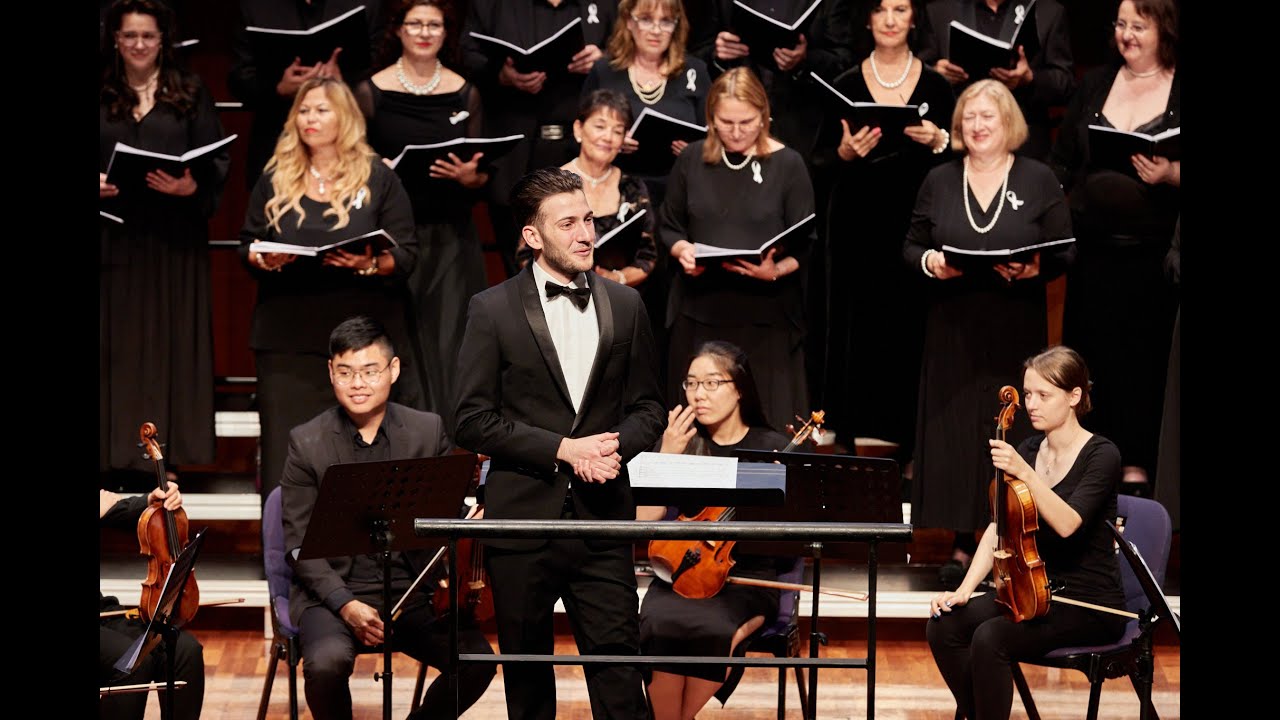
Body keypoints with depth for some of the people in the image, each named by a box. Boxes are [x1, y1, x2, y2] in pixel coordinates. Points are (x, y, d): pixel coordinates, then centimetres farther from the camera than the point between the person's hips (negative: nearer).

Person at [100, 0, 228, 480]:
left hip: (175, 235, -1)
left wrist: (191, 187, -17)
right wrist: (97, 185, -11)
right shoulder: (101, 97, 8)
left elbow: (218, 160, 1)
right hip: (115, 232, 1)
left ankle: (169, 443, 6)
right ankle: (121, 447, 6)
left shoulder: (190, 93, 4)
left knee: (172, 338, 1)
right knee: (118, 340, 2)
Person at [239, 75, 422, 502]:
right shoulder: (275, 181, 12)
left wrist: (371, 264, -18)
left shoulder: (379, 179, 5)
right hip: (288, 335, 2)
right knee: (288, 455, -2)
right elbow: (246, 246, 14)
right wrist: (262, 259, -8)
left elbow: (407, 254, 1)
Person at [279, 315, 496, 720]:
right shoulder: (306, 443, -1)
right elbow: (298, 544, -3)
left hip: (413, 593, 2)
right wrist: (344, 604, -17)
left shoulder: (429, 432, 5)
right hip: (333, 591, -2)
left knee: (477, 659, -22)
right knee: (327, 660, -33)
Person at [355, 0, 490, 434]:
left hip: (451, 238, 1)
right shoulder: (371, 92, 3)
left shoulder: (465, 94, 9)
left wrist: (469, 177, -12)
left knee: (448, 346, -3)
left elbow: (483, 178, 10)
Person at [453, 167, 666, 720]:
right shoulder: (493, 310, -1)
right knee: (527, 675, 8)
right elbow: (473, 421, -6)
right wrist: (562, 449, -14)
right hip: (522, 518, -2)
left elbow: (647, 407, 14)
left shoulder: (624, 306, 9)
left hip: (603, 521, 2)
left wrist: (615, 448, -8)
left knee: (618, 664, -4)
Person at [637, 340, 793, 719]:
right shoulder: (679, 443, 9)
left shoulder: (773, 448, 4)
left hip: (748, 578, -1)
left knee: (712, 630, -34)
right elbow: (644, 522, -2)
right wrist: (668, 456, -10)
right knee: (663, 626, -33)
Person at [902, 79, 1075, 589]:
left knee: (1012, 431, -2)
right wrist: (928, 261, -9)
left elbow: (1065, 252, 2)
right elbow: (911, 245, 12)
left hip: (1017, 330, -2)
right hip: (953, 330, 2)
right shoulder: (939, 181, 10)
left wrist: (1036, 268, -17)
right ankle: (963, 546, 8)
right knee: (954, 433, 1)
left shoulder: (1039, 180, 3)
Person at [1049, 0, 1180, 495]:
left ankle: (1136, 461, 9)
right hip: (1093, 245, 4)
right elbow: (1062, 160, 13)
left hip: (1154, 250, -4)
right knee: (1089, 348, 7)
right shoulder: (1096, 84, 11)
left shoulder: (1181, 93, -2)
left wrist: (1171, 174, -22)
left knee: (1144, 352, 0)